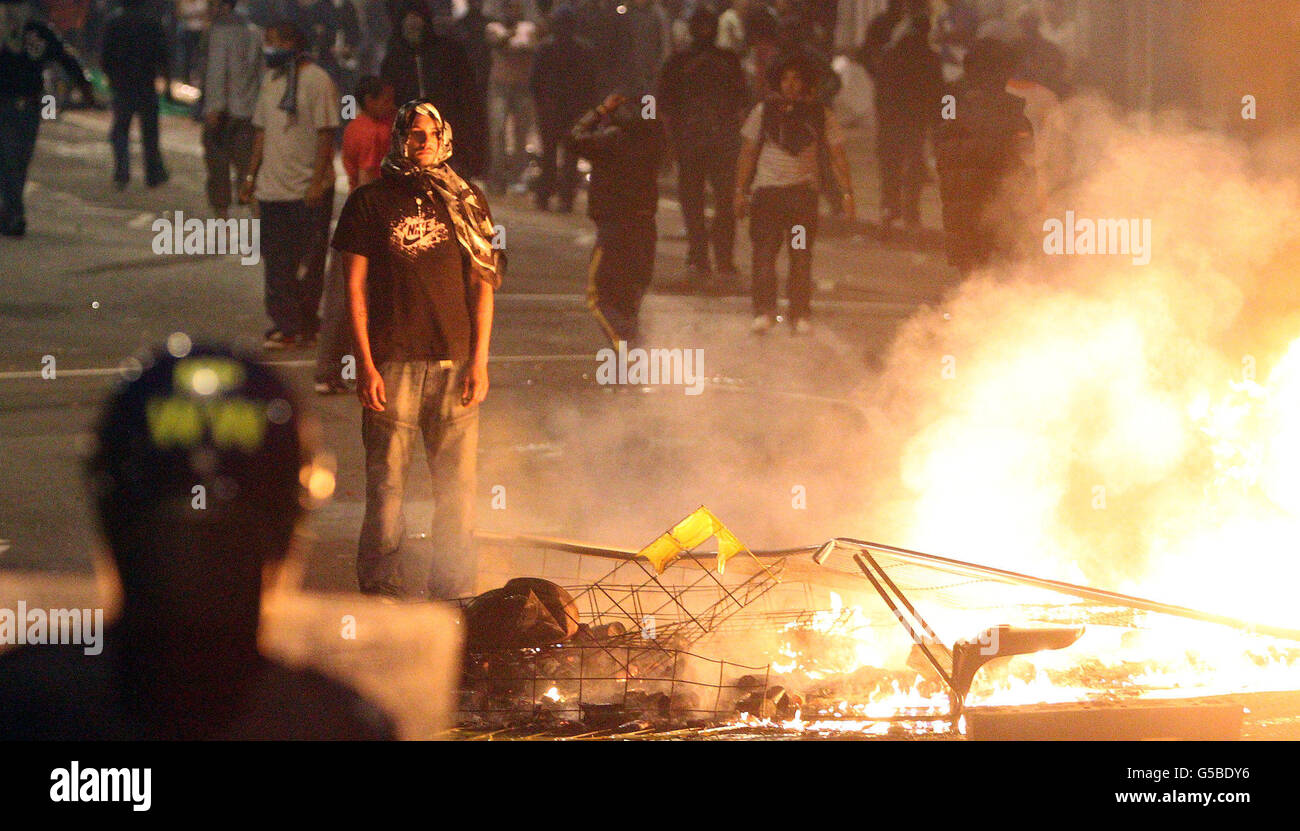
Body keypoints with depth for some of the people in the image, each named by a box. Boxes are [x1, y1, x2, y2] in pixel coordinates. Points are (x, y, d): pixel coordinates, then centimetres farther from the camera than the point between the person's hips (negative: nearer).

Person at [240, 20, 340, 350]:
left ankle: (303, 327, 7)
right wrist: (252, 176, 16)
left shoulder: (316, 81, -9)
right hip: (272, 187, 7)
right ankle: (284, 324, 10)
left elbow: (326, 134, -12)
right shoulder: (271, 80, 14)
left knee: (307, 265, -1)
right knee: (276, 261, 6)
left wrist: (317, 182, -17)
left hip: (308, 190, -7)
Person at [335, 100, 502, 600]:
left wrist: (479, 360, 3)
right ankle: (383, 583, 4)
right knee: (386, 479, -3)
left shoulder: (467, 202, 12)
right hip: (392, 361, -2)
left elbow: (483, 284, 12)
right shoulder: (370, 202, 5)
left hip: (455, 362, 2)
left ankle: (454, 588, 7)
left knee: (457, 483, 0)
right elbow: (355, 287, 4)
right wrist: (365, 365, -5)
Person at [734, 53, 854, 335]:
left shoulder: (820, 114, 7)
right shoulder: (764, 111, 7)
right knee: (764, 251, -7)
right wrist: (740, 191, 7)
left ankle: (800, 315, 4)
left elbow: (837, 156, 9)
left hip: (804, 190, 0)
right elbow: (748, 152, 11)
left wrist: (847, 192, 1)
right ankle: (764, 312, -4)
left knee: (801, 255, -1)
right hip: (767, 188, 0)